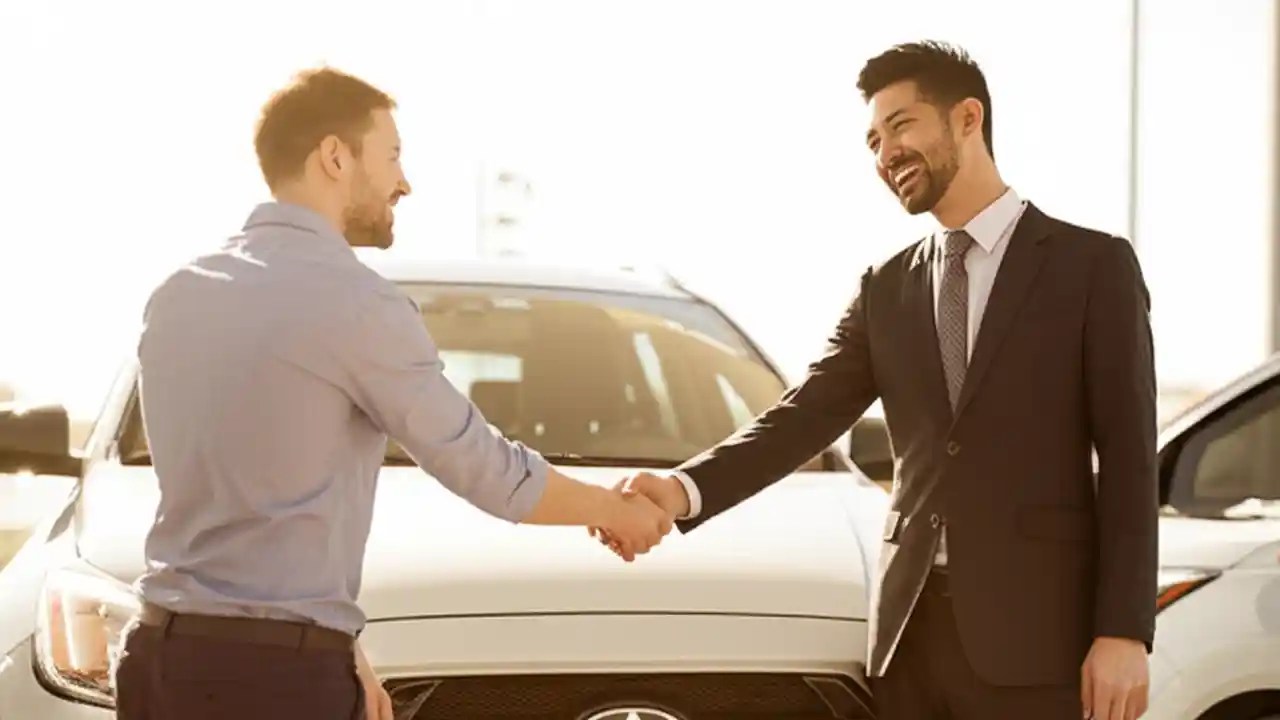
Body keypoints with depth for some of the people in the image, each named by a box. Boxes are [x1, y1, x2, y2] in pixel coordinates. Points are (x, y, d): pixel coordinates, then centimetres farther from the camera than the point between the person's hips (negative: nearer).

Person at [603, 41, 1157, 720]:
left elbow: (1128, 458, -4)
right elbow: (802, 417, 2)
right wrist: (685, 489, -16)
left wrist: (1124, 631, -12)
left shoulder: (1092, 264, 1)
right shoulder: (886, 289, 13)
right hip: (912, 628, 4)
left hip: (1036, 634, -4)